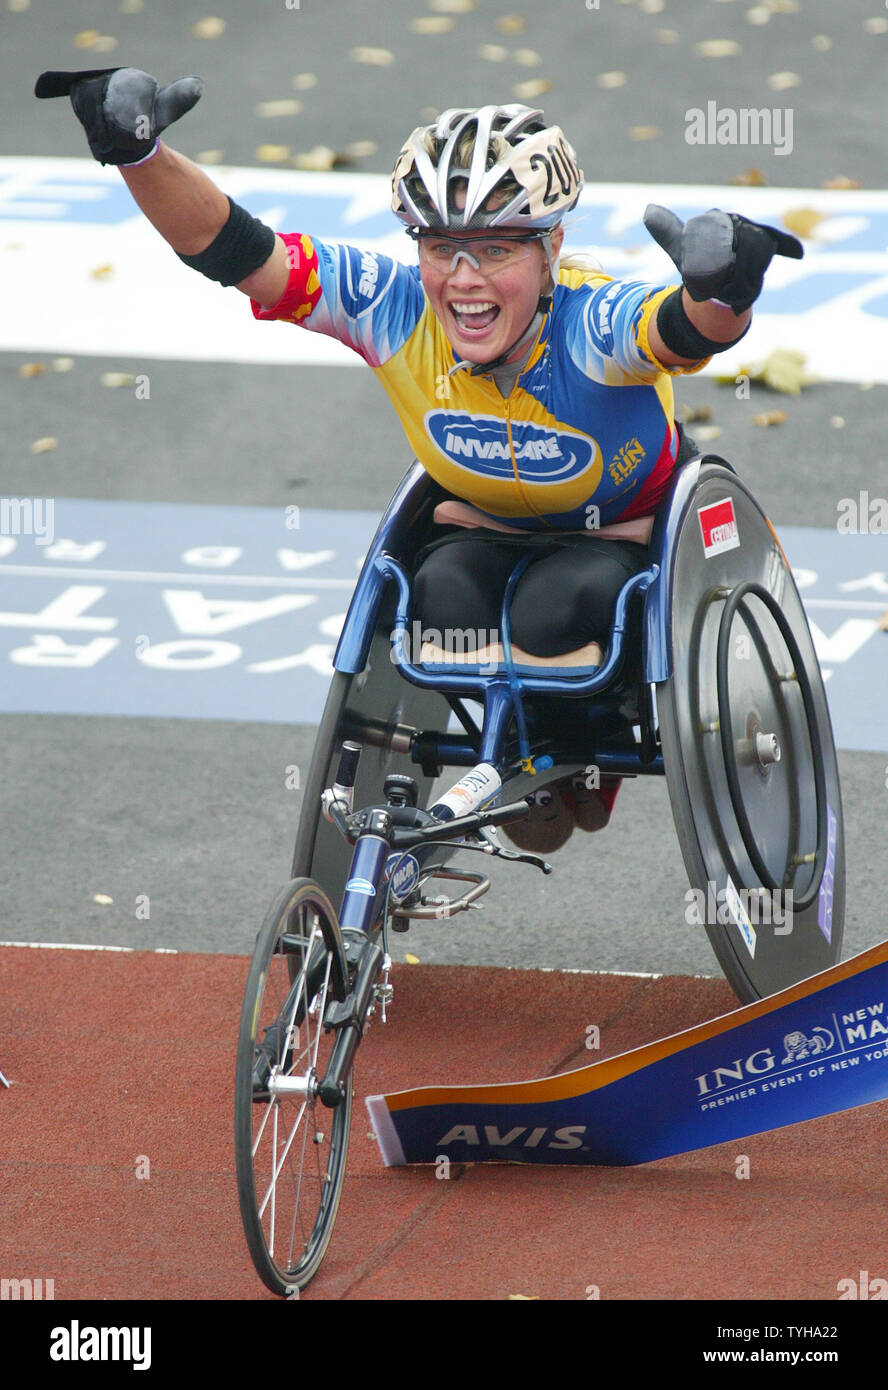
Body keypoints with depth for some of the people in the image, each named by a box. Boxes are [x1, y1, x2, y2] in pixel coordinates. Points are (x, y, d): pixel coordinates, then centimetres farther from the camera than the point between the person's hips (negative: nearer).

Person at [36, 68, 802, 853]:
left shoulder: (592, 325, -36)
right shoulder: (395, 311, -27)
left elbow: (690, 330, -58)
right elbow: (235, 253, -34)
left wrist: (721, 290, -83)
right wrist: (138, 153, -51)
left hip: (625, 542, -3)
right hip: (487, 532, 3)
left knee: (556, 608, -33)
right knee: (448, 591, -29)